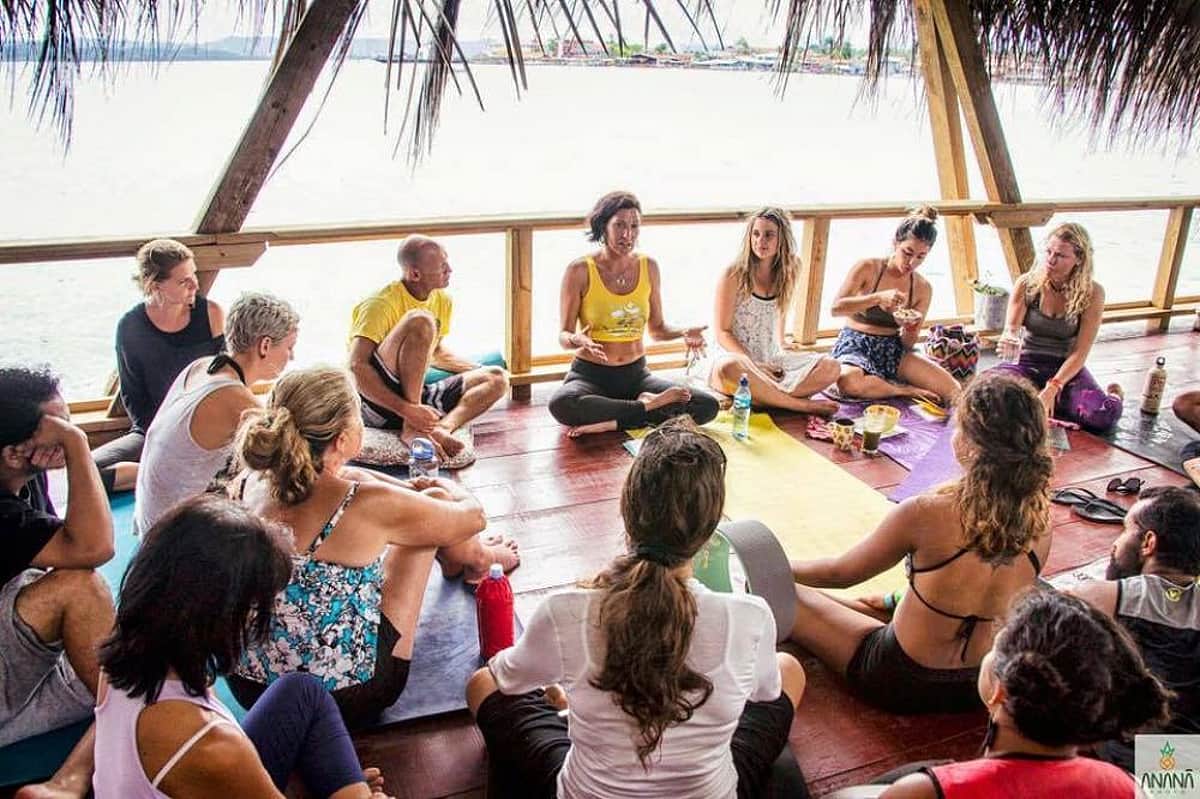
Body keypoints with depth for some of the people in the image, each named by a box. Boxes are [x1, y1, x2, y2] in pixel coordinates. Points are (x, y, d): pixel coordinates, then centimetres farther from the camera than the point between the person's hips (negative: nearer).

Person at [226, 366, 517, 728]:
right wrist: (448, 487, 15)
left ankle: (456, 560, 50)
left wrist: (409, 487, 23)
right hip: (349, 701, -5)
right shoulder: (366, 506, -26)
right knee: (435, 500, 6)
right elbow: (473, 515, -7)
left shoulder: (245, 485, -9)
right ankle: (480, 559, 42)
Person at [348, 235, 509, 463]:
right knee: (420, 321, -28)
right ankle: (411, 428, -27)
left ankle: (442, 427, -28)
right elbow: (357, 367, -25)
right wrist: (406, 410, -32)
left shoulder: (442, 301, 10)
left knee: (498, 379, -2)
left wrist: (480, 370, 15)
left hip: (416, 395, 8)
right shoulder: (382, 304, -14)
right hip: (376, 400, -8)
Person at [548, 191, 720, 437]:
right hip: (590, 375, -3)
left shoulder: (648, 267, 3)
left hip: (636, 375, 3)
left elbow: (656, 329, 12)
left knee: (707, 406, -19)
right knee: (561, 404, -40)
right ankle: (647, 406, -20)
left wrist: (683, 333, -10)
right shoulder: (580, 270, -8)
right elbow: (564, 335, -5)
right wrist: (577, 340, -29)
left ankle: (612, 422, -20)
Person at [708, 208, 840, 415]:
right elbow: (723, 333, -9)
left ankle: (768, 396, -29)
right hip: (736, 355, -5)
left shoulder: (787, 273, 5)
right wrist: (755, 365, -19)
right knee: (731, 368, -41)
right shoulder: (735, 275, -9)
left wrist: (781, 351, 7)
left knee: (831, 367, -14)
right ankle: (801, 404, -27)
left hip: (771, 360, 5)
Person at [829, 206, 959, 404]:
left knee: (952, 390, -19)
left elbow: (908, 345, 5)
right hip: (855, 345, -3)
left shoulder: (923, 289, 3)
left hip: (893, 350, 3)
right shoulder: (867, 268, -6)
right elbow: (836, 308, -16)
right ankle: (905, 391, -15)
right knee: (849, 382, -41)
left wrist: (909, 329, -20)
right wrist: (878, 297, -27)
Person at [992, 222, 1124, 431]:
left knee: (1105, 415, -30)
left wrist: (1053, 388, -24)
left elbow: (1080, 352, -12)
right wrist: (1008, 339, -36)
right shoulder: (1027, 284, -6)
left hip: (1067, 368, 0)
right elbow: (1011, 328, -10)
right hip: (1026, 363, 1)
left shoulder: (1092, 293, -10)